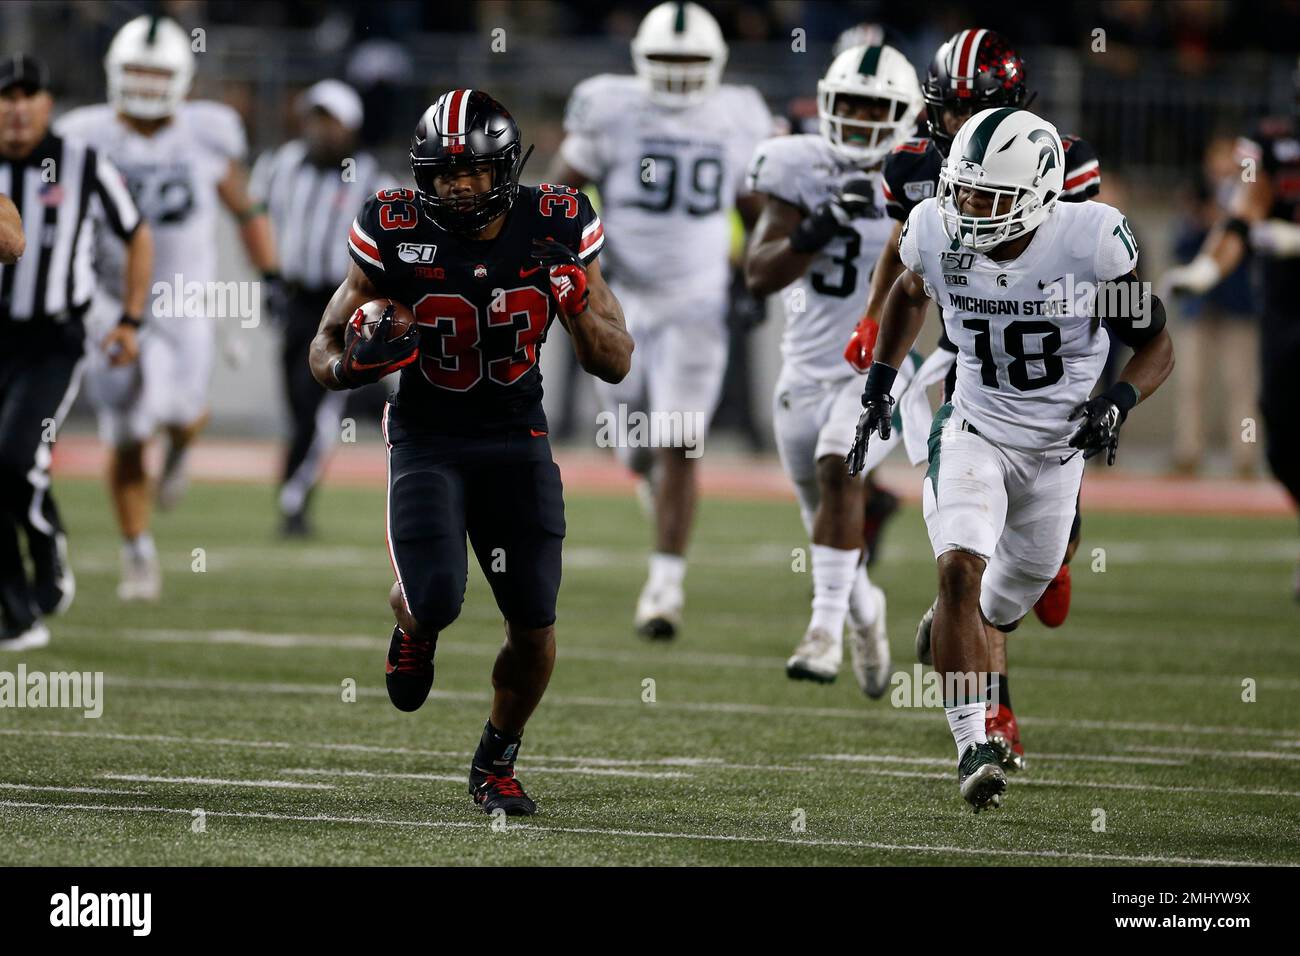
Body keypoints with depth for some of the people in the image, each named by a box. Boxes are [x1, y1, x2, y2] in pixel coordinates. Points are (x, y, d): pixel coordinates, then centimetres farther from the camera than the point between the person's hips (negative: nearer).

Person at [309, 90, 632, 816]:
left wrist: (580, 307, -24)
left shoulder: (555, 230, -10)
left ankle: (497, 761, 23)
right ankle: (414, 628, 20)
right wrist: (355, 363, -28)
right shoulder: (397, 236, -14)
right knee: (436, 601, -21)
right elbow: (325, 351, -4)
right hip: (427, 438, -2)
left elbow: (615, 366, -4)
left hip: (517, 441, 2)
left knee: (535, 625, -4)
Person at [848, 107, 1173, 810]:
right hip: (974, 433, -1)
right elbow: (909, 295, 9)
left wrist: (1119, 402, -30)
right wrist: (878, 386, 4)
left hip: (1059, 445, 1)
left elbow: (1157, 345, -12)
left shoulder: (1092, 241, -25)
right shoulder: (936, 232, -17)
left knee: (1023, 583, 20)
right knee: (960, 568, -24)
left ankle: (974, 631, 57)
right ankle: (972, 748, -23)